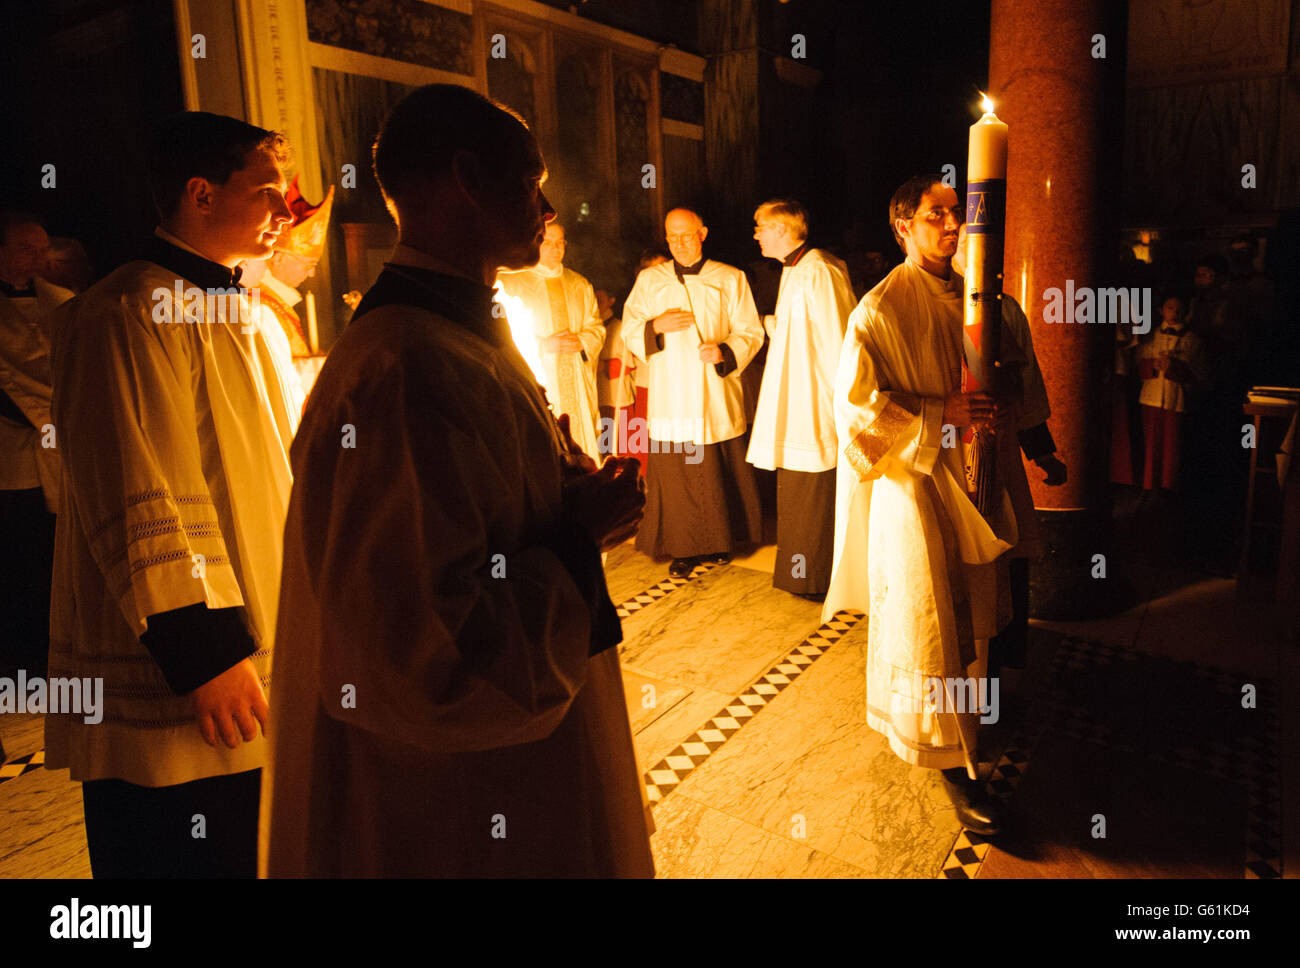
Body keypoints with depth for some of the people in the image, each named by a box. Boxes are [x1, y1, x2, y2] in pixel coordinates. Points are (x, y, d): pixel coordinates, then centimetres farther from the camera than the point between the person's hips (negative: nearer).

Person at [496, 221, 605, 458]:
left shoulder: (580, 285, 17)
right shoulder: (510, 283, 1)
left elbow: (596, 327, 14)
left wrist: (581, 341, -7)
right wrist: (545, 345, -15)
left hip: (578, 386, 4)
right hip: (538, 385, -4)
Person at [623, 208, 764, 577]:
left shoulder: (730, 279, 6)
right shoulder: (649, 280, 11)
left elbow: (751, 333, 4)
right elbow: (630, 332, 9)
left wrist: (724, 351, -15)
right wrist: (656, 326, -11)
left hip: (717, 399, -1)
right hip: (670, 398, 1)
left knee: (720, 472, 3)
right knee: (674, 474, -1)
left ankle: (719, 542, 20)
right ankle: (684, 548, 12)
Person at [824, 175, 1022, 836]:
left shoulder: (969, 298, 10)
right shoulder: (883, 307, -12)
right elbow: (857, 402, -18)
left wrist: (996, 411, 4)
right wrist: (943, 414, -22)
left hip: (969, 474, 7)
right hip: (912, 479, -7)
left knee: (970, 607, 15)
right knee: (928, 621, -1)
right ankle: (954, 762, 11)